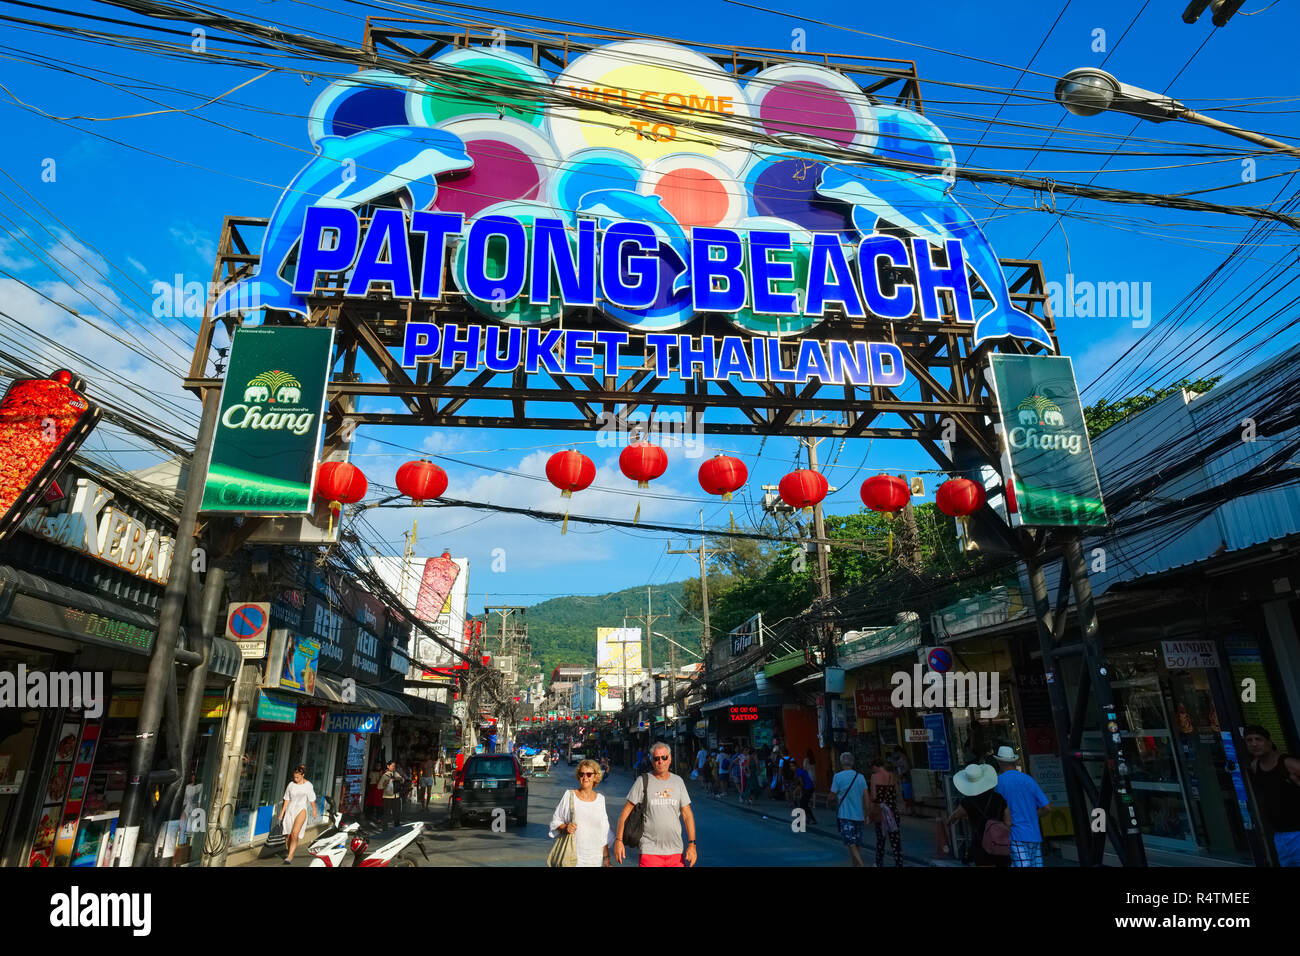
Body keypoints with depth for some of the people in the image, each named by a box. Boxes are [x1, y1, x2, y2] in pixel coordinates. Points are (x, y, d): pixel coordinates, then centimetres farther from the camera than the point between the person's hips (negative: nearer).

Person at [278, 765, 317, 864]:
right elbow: (286, 800, 8)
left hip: (301, 810, -4)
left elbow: (312, 799, 4)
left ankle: (290, 856, -16)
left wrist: (314, 810, 12)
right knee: (288, 834, 10)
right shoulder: (291, 785, 2)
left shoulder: (308, 785, -5)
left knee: (295, 833, -18)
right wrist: (282, 813, 6)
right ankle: (289, 851, 33)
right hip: (290, 810, 4)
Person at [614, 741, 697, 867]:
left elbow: (687, 814, 8)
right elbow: (626, 811, -1)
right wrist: (619, 840, -6)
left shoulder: (678, 781, 8)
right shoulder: (643, 781, -2)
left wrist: (692, 844, 0)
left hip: (676, 851, 3)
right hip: (650, 851, -3)